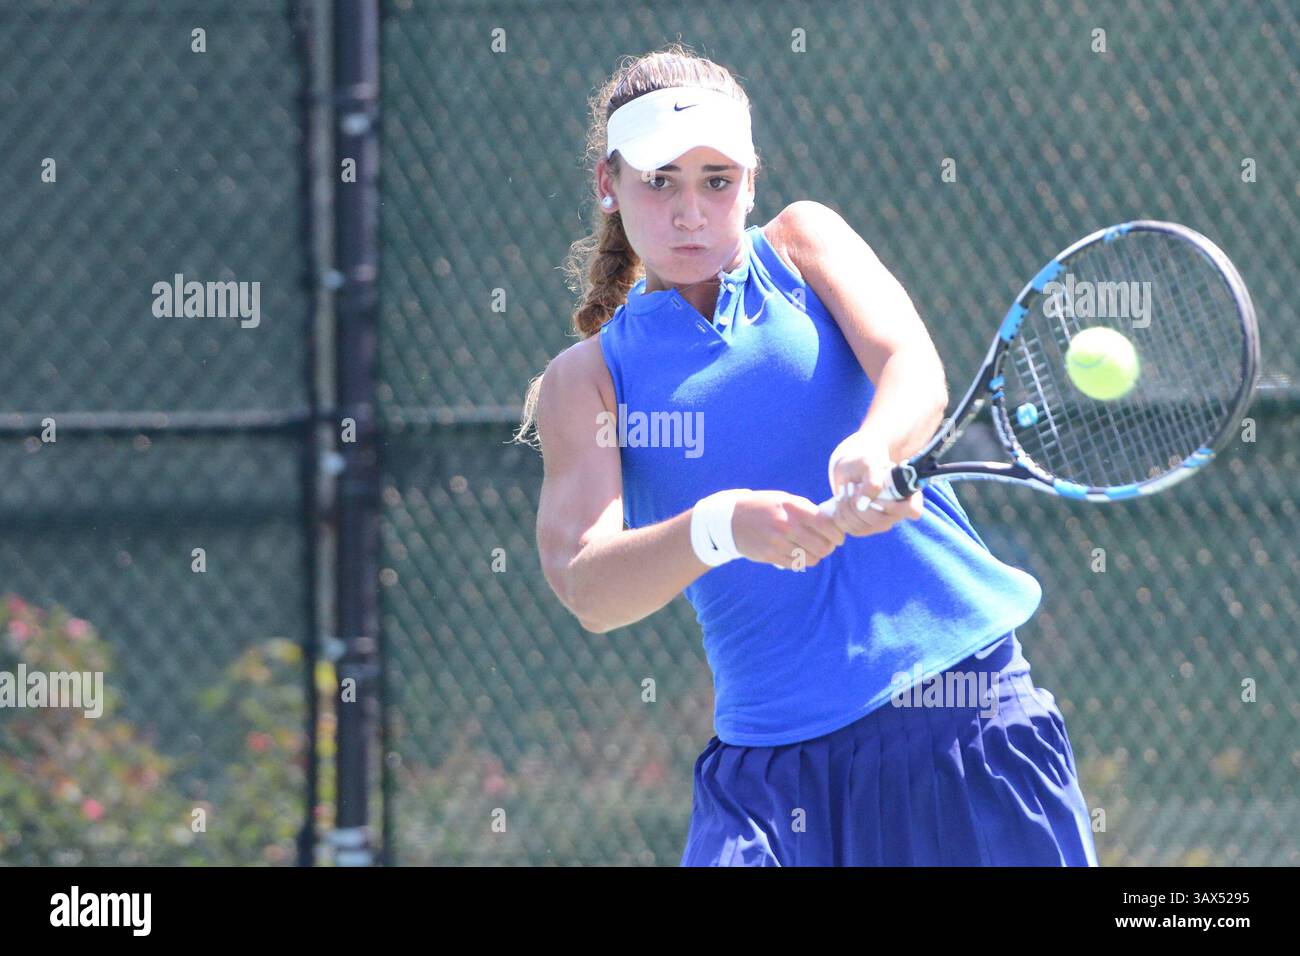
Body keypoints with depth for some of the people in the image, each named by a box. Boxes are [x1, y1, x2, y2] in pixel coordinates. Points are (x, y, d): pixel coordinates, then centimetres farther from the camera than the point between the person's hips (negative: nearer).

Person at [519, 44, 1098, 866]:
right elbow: (586, 589, -8)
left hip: (961, 699, 0)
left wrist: (873, 449, -33)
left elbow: (914, 367, -9)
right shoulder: (588, 377, 7)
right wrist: (718, 526, -28)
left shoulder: (801, 243, 9)